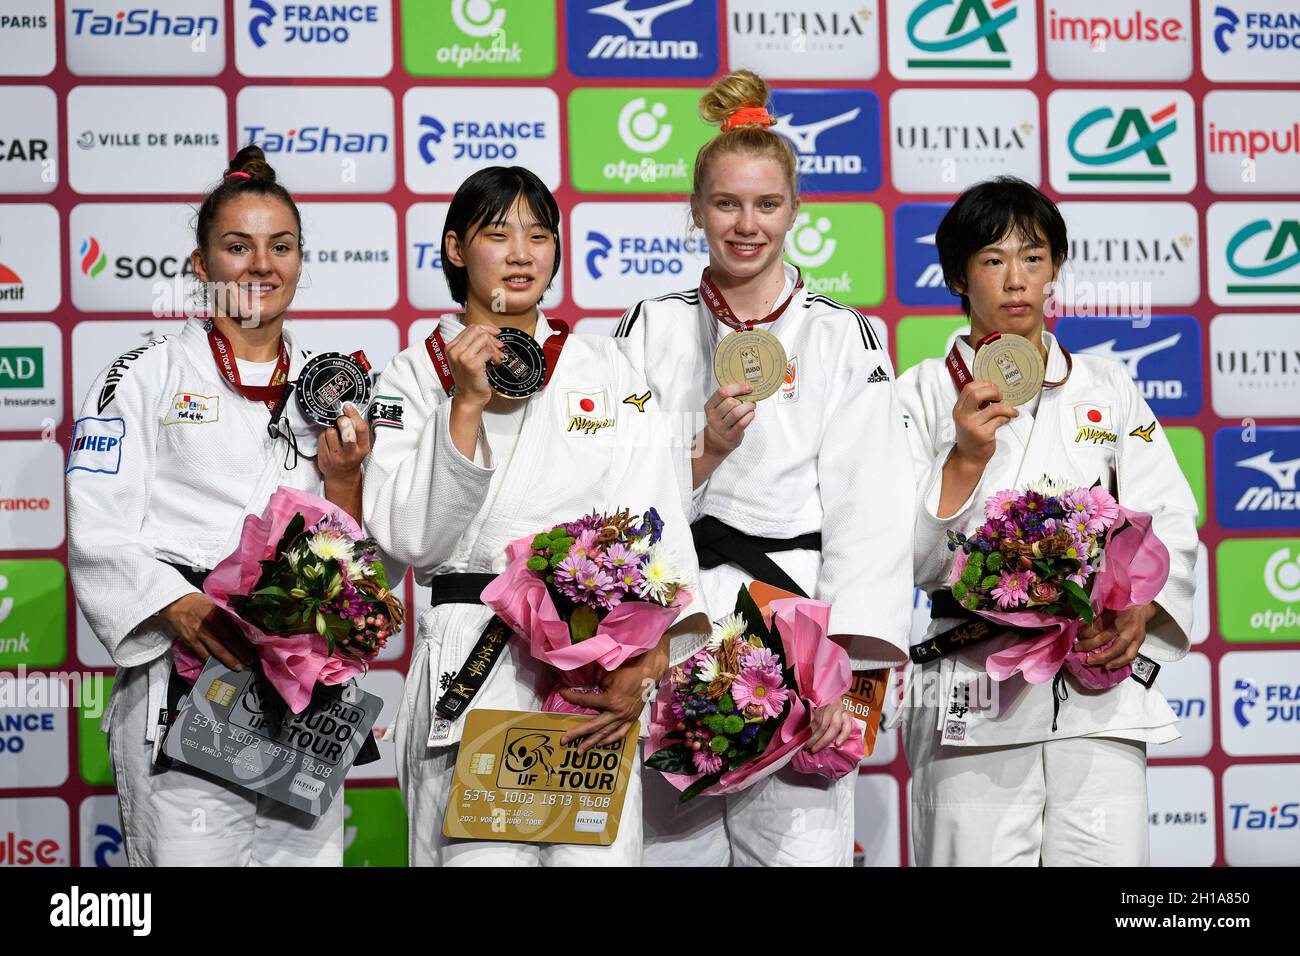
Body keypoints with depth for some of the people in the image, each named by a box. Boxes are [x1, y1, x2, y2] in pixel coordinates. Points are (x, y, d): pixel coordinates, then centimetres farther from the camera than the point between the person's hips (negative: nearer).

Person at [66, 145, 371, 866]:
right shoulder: (143, 378, 4)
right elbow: (99, 536, -5)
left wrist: (341, 476, -2)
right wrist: (181, 609, -21)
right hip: (180, 677, -4)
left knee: (308, 853, 2)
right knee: (188, 857, -7)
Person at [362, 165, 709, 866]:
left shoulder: (605, 371, 11)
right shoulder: (414, 377, 9)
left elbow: (656, 524, 0)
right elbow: (410, 540, -3)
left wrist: (646, 664, -15)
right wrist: (467, 406, -10)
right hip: (470, 658, -1)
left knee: (596, 853, -9)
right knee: (480, 853, -11)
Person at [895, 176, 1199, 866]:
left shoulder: (1107, 389, 15)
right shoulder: (926, 393, 7)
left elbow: (1171, 525, 8)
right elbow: (904, 556, 0)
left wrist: (1135, 618, -9)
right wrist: (965, 457, -14)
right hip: (972, 692, -2)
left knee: (1107, 855, -5)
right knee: (978, 855, -7)